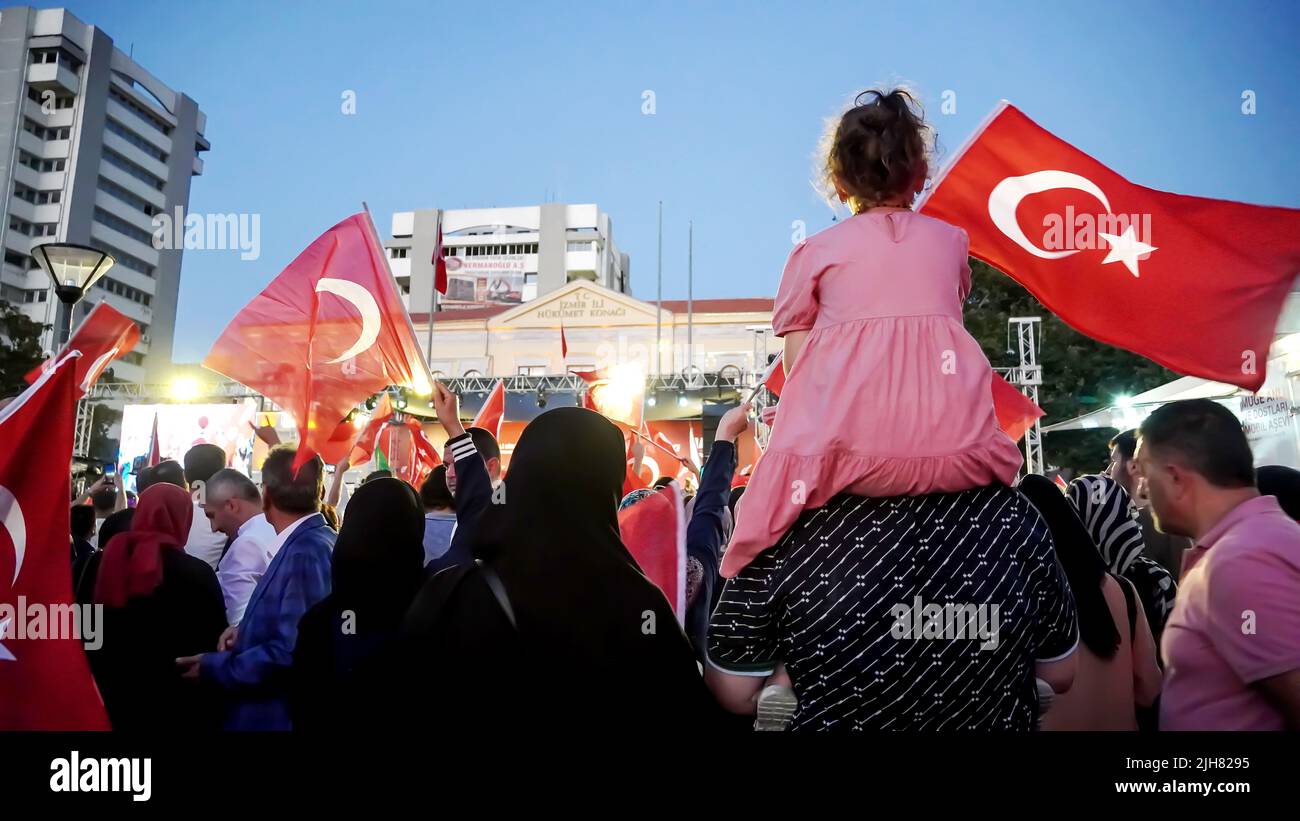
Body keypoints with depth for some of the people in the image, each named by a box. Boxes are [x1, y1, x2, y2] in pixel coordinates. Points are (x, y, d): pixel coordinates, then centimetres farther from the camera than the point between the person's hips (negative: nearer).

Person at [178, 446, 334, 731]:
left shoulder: (305, 553, -24)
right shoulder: (316, 542, 5)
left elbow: (290, 653, -28)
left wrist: (214, 667, -16)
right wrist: (248, 631, 2)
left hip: (274, 716, -9)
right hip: (285, 708, 9)